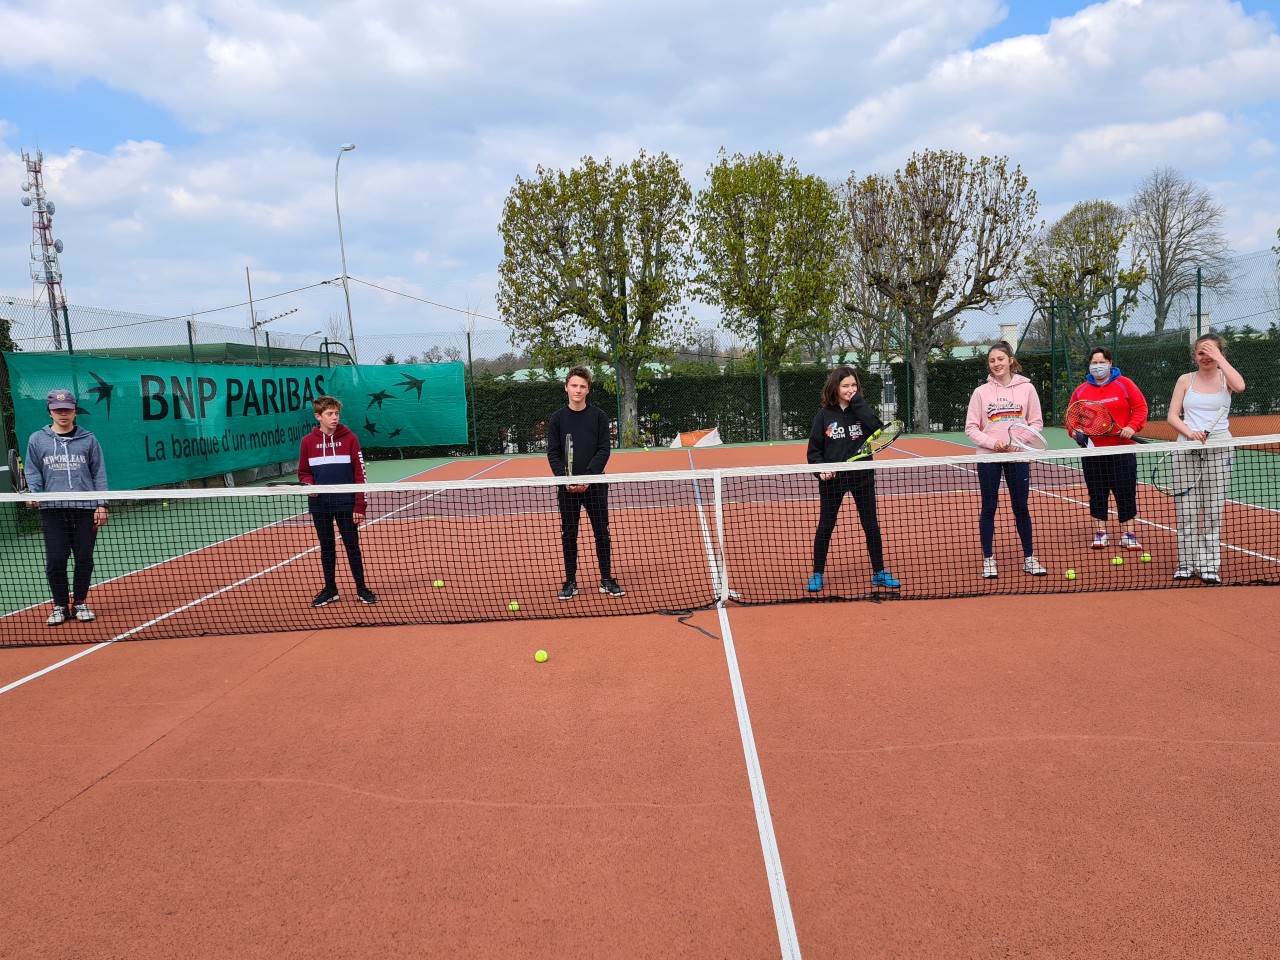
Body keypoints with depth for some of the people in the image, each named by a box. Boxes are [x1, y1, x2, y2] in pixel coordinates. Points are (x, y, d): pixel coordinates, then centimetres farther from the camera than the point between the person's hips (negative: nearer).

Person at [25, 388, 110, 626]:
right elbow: (32, 471, 9)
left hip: (85, 508, 0)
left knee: (84, 558, 4)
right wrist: (34, 491, -11)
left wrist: (101, 504, 1)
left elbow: (99, 473, 7)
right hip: (52, 508, 0)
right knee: (55, 560, 0)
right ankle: (60, 605, 15)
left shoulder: (88, 439, 8)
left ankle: (80, 602, 19)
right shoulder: (37, 440, 8)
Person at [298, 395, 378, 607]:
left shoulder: (349, 438, -3)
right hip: (320, 505, 2)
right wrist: (309, 484, -11)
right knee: (326, 548, 12)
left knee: (352, 546, 3)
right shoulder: (308, 441, 2)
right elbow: (303, 473, 13)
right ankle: (330, 589, 23)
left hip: (346, 503, -2)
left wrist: (359, 506, -9)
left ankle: (361, 589, 13)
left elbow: (359, 474, -4)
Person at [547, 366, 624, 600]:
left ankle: (606, 580, 14)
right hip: (567, 486, 0)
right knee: (568, 534, 6)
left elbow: (603, 451, -3)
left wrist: (587, 477, -15)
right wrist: (565, 479, -14)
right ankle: (570, 582, 14)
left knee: (602, 532, 4)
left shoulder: (598, 416, 1)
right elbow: (553, 453, 0)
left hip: (595, 484, 0)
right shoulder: (557, 418, 3)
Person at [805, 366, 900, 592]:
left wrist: (858, 402, -17)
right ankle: (817, 574, 18)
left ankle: (879, 573, 20)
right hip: (832, 480, -1)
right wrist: (821, 468, -15)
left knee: (871, 525, 7)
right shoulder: (824, 415, -2)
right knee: (825, 526, 6)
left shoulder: (861, 410, 1)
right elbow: (814, 449, 1)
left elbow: (877, 428, -19)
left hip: (862, 478, 1)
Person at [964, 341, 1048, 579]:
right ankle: (988, 560, 14)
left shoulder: (1026, 388, 2)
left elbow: (1036, 422, 4)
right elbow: (971, 428, 0)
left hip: (1018, 458, 1)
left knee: (1022, 508, 7)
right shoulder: (981, 392, 0)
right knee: (989, 508, 5)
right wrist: (993, 443, -14)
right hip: (988, 458, 0)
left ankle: (1029, 559, 18)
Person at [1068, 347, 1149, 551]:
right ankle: (1100, 533, 15)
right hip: (1093, 451, 2)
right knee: (1096, 493, 6)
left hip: (1122, 449, -2)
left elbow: (1140, 406, 0)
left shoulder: (1124, 384, 2)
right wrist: (1077, 433, -5)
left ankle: (1127, 534, 8)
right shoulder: (1080, 391, 7)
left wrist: (1132, 427, -14)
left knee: (1126, 492, 0)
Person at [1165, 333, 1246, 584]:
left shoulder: (1225, 377, 5)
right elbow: (1172, 416, 3)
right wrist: (1189, 432, -15)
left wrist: (1219, 358, -13)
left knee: (1213, 510, 0)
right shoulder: (1185, 380, 8)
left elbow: (1240, 386, -20)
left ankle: (1209, 565, 5)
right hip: (1187, 448, 1)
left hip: (1218, 448, -1)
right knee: (1186, 509, -1)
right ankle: (1187, 563, 7)